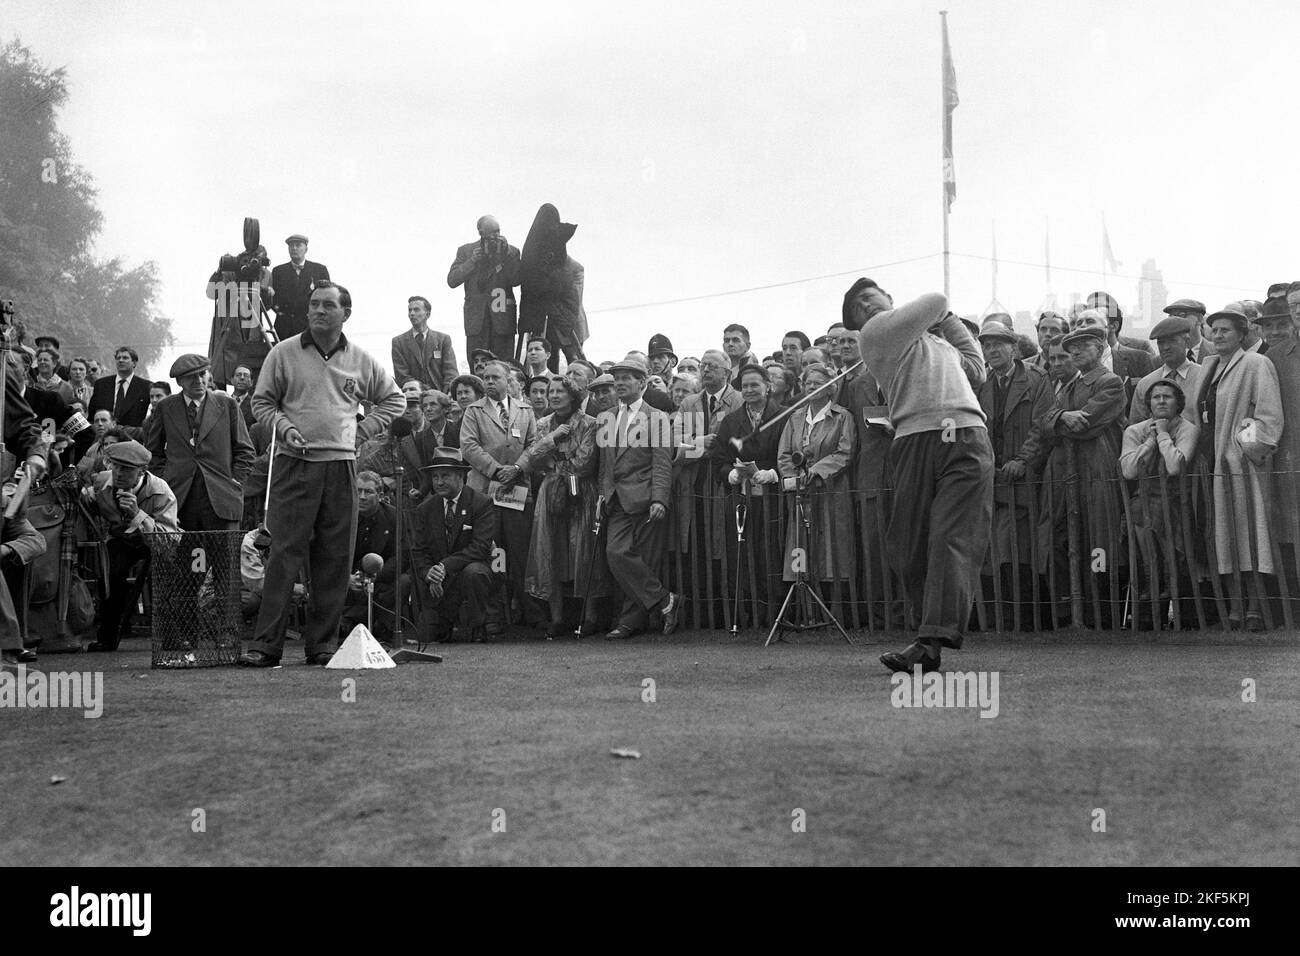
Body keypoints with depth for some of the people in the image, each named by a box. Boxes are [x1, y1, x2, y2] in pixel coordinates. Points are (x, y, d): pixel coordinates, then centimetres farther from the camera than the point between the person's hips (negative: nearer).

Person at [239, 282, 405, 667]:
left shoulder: (360, 360, 10)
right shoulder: (284, 353, 4)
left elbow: (394, 399, 22)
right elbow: (261, 401, 9)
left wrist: (365, 429, 10)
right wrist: (284, 428, -8)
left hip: (341, 465, 3)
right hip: (295, 464, -2)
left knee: (334, 559, 3)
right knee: (284, 553, -8)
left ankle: (322, 642, 10)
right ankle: (265, 643, -7)